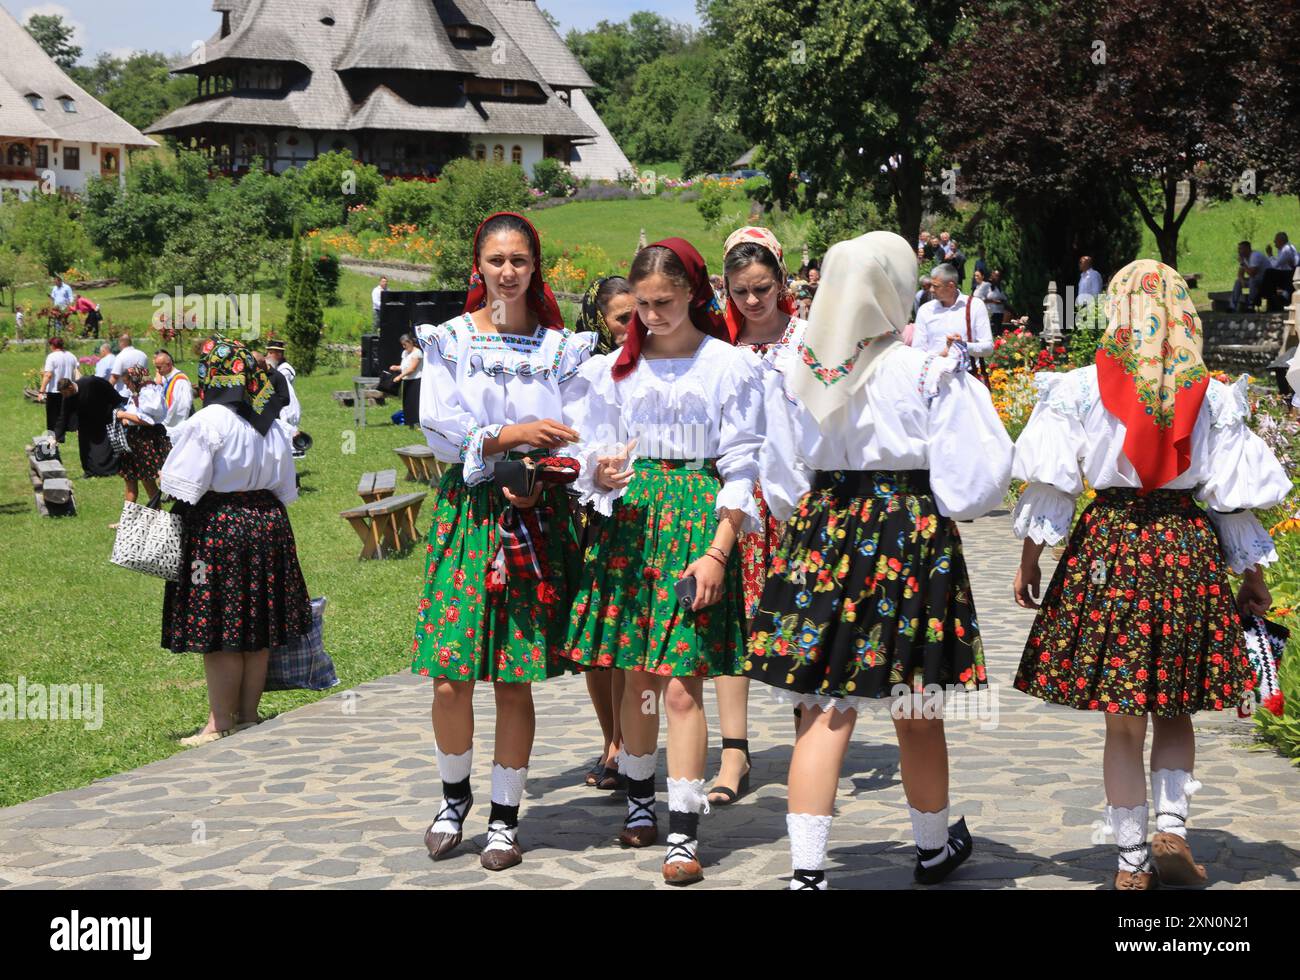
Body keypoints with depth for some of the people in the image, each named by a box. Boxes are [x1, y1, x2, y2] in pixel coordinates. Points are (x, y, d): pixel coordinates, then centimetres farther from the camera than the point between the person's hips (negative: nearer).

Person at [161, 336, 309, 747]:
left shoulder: (208, 421, -14)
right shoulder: (274, 423, 8)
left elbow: (185, 484, -13)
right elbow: (286, 487, 14)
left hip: (217, 525, -7)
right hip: (268, 523, 7)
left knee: (218, 631, -1)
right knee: (257, 631, 11)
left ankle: (221, 724, 4)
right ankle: (248, 716, 18)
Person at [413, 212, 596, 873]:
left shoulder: (561, 347, 7)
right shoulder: (450, 340, 5)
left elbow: (572, 440, 3)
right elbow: (440, 431, -4)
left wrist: (540, 480, -15)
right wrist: (511, 434, -16)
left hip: (536, 517, 0)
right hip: (466, 513, 0)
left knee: (515, 681, 1)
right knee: (451, 677, -5)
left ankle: (505, 817, 15)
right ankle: (454, 796, 21)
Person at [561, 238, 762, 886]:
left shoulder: (730, 366, -1)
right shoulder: (615, 368, 9)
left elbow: (742, 470, -3)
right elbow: (593, 454, 12)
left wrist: (717, 553, -11)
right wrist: (601, 473, -13)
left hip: (699, 519, -3)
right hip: (631, 517, 3)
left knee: (682, 684, -8)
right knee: (637, 674, 8)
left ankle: (684, 833, -4)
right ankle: (639, 800, 27)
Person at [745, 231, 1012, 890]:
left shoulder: (791, 373, 0)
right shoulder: (930, 374, -10)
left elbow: (781, 487, 7)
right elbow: (970, 485, -7)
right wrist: (967, 391, 6)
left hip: (821, 535, 3)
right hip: (914, 540, -2)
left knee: (825, 712, 3)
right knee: (917, 716, 13)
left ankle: (807, 870, -4)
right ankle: (934, 848, 33)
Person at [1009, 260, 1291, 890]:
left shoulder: (1079, 388, -2)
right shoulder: (1212, 395, 2)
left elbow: (1050, 482, -3)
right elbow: (1232, 494, 4)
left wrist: (1029, 559, 5)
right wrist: (1251, 575, 13)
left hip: (1108, 546, -1)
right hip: (1189, 551, 1)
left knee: (1123, 721, 6)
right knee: (1175, 710, 17)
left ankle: (1132, 862, 11)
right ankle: (1171, 827, 1)